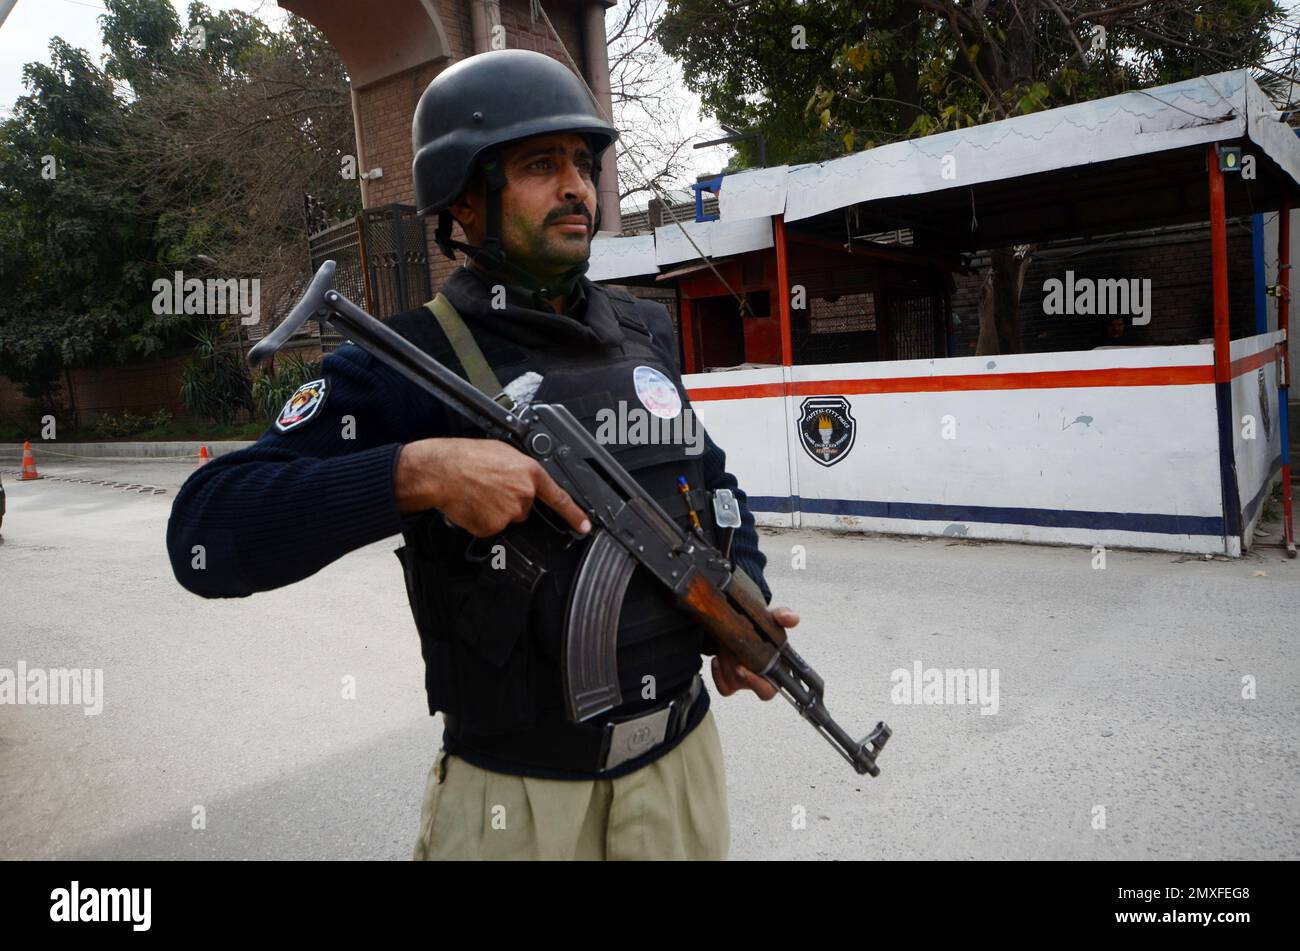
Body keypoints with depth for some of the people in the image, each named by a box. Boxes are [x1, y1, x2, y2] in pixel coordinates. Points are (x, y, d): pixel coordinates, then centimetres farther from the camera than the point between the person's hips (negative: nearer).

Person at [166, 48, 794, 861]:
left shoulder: (646, 332, 3)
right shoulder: (411, 364, -14)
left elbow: (710, 477, 16)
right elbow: (205, 535, -20)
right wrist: (415, 472, -32)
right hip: (516, 796, -4)